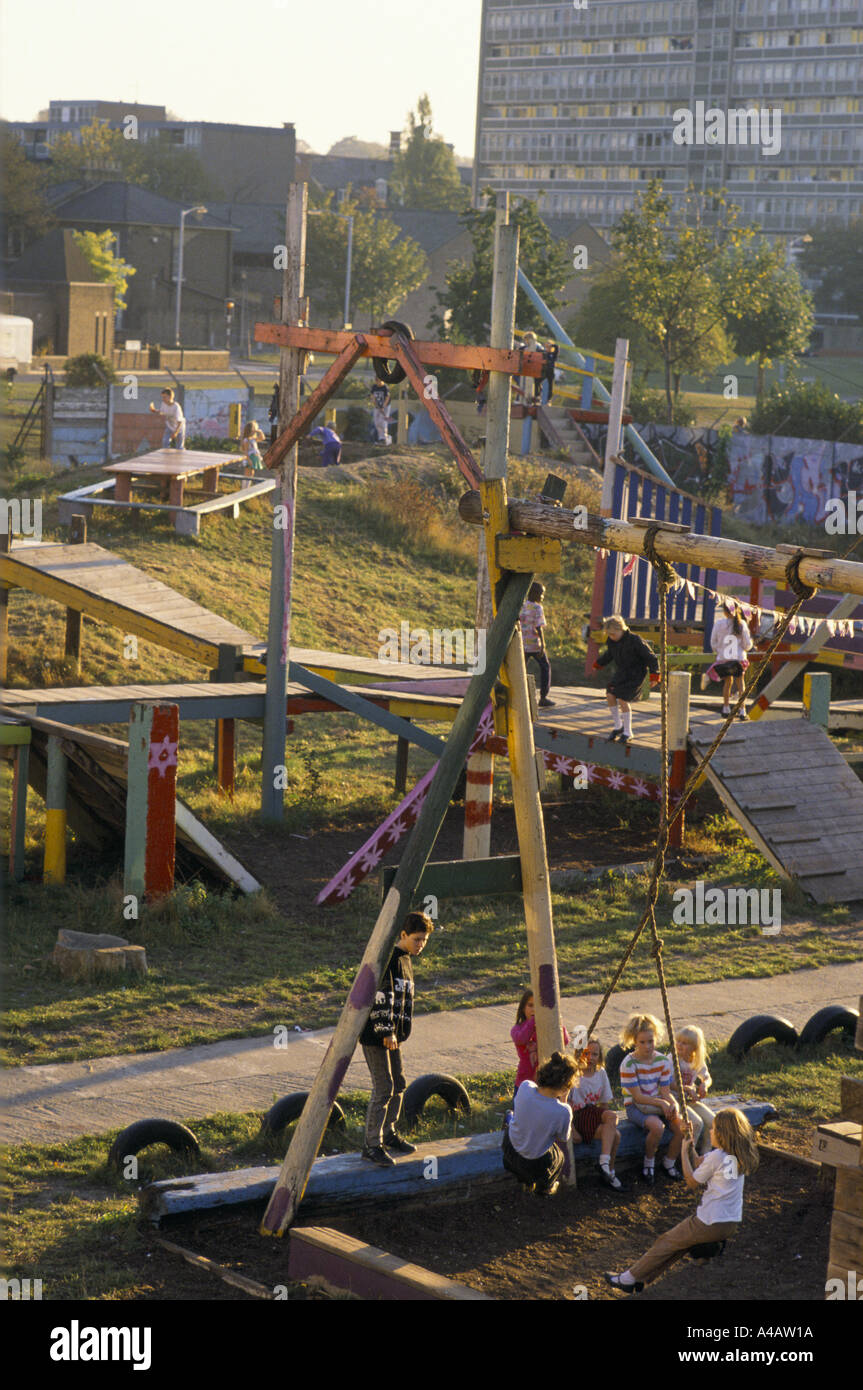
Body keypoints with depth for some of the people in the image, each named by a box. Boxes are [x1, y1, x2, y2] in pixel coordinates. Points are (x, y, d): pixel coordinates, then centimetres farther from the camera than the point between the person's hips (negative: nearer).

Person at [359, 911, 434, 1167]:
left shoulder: (405, 961, 14)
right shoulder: (388, 959, -16)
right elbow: (382, 996, -22)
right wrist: (387, 1031, -23)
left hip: (392, 1034, 10)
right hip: (375, 1033, -10)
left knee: (397, 1085, 17)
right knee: (383, 1088, -10)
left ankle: (388, 1134, 32)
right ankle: (372, 1145, -4)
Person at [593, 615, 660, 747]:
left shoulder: (634, 640, -20)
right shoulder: (612, 642, 0)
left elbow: (650, 657, -15)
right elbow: (609, 654, 24)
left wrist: (654, 675, -17)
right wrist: (597, 663, 38)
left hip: (635, 675, -7)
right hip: (621, 674, 7)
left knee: (622, 699, -17)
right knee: (610, 695, -8)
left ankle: (627, 733, -5)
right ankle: (618, 726, 9)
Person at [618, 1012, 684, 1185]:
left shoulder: (663, 1061, 0)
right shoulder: (629, 1064, -15)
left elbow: (665, 1092, 0)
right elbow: (638, 1096, -16)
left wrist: (673, 1105, -22)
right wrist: (662, 1103, -25)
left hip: (660, 1104, 5)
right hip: (636, 1107, -5)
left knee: (682, 1126, -21)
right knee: (657, 1126, -35)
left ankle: (669, 1162, 5)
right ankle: (648, 1163, -7)